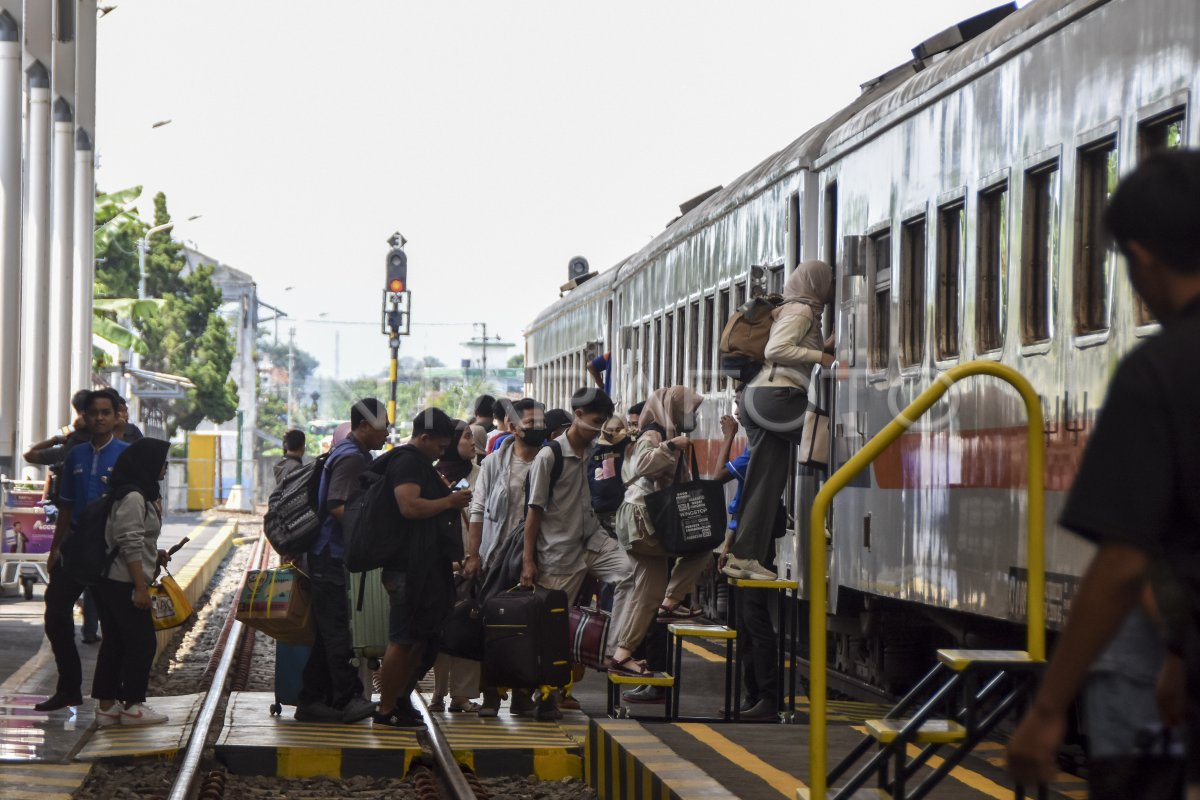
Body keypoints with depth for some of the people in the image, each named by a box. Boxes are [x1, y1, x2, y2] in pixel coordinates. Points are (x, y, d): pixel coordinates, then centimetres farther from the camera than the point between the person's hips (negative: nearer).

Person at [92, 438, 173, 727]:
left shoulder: (142, 496, 15)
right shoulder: (133, 498, -17)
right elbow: (130, 545, -21)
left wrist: (154, 555, 13)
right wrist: (140, 587, -21)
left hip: (113, 583, 10)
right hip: (123, 584, -10)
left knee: (115, 643, 12)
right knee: (142, 642, -2)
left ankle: (106, 705, 15)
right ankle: (132, 706, 4)